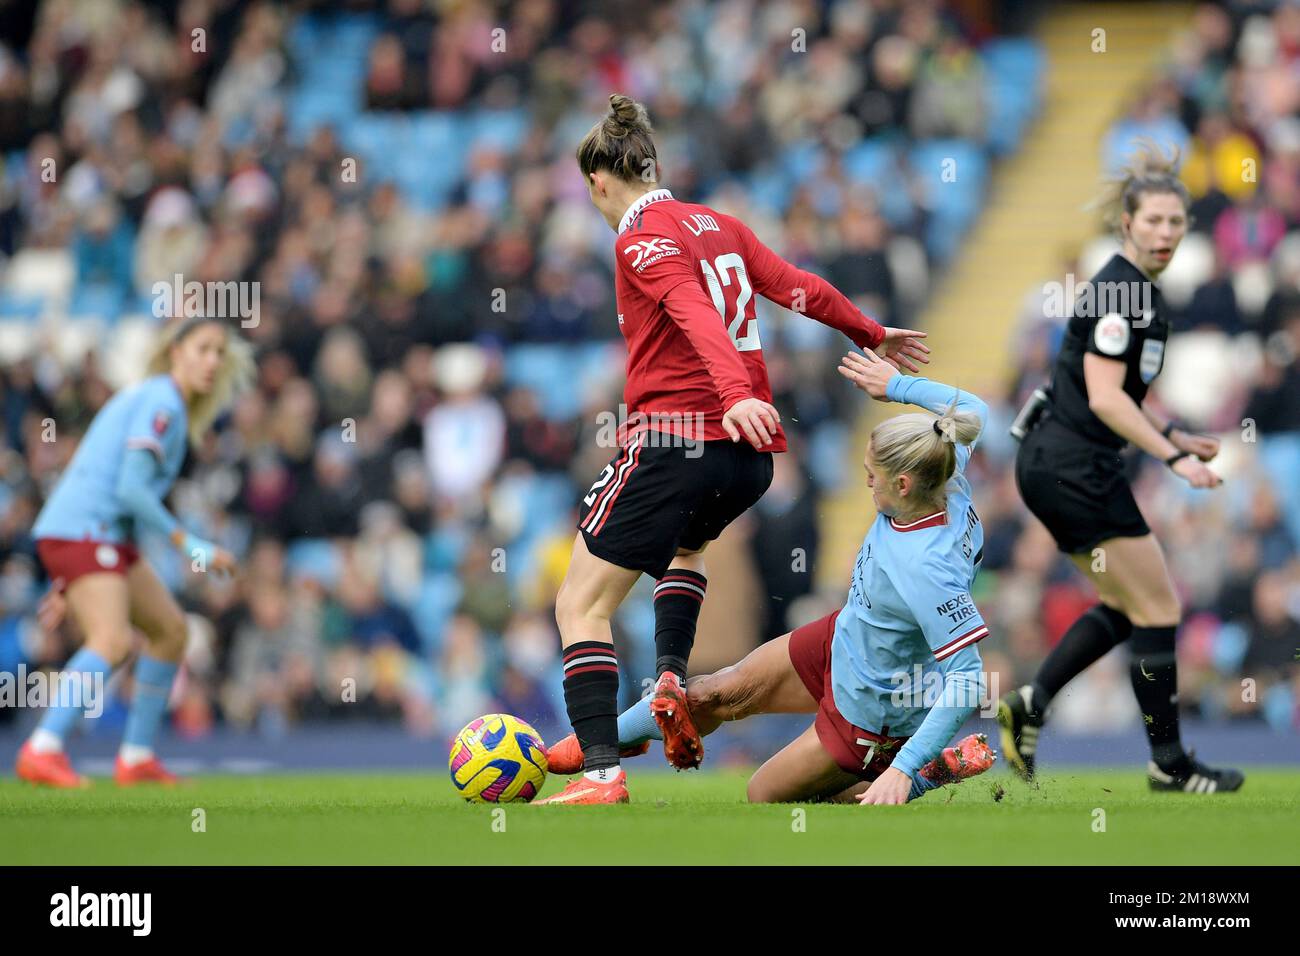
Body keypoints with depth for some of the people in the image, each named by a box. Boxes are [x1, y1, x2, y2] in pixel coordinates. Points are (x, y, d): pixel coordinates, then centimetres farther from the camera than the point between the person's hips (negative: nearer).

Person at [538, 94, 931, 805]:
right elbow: (801, 290, 17)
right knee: (688, 542, 39)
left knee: (580, 607, -5)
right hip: (750, 454, 8)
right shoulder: (719, 225, 14)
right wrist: (873, 336, 34)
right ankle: (671, 679, 16)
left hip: (672, 439, -8)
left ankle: (603, 772, -19)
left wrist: (735, 394, -37)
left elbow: (697, 316, -22)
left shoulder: (642, 240, -7)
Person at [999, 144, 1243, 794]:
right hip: (1075, 466, -10)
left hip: (1059, 465, 10)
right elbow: (1104, 398, -23)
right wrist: (1174, 458, -25)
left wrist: (1176, 437, 18)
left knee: (1124, 606, 18)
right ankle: (1169, 763, 6)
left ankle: (1029, 705, 11)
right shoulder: (1118, 291, -17)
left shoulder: (1139, 289, 13)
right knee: (1158, 609, -2)